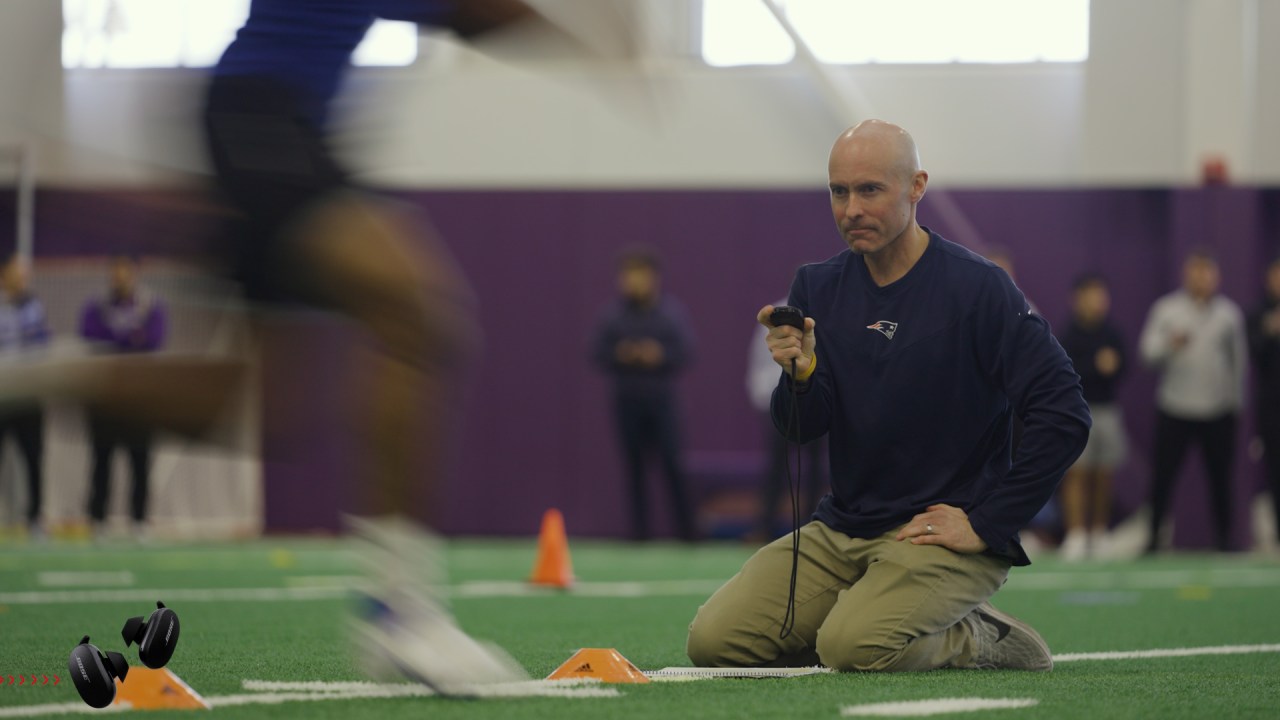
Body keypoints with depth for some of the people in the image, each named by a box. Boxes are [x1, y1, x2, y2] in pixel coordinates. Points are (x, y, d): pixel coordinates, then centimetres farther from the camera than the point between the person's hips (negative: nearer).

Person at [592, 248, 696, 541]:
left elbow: (686, 351, -2)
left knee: (671, 461, -9)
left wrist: (660, 355, -19)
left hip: (662, 398, -2)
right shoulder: (613, 315, 4)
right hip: (626, 397, 2)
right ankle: (640, 526, 6)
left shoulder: (672, 312, 1)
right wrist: (619, 355, -16)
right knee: (634, 464, 1)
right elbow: (597, 352, 3)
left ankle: (686, 527, -2)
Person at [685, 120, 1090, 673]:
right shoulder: (818, 288, 7)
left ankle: (981, 639, -2)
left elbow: (1064, 415, -14)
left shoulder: (978, 289, -10)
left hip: (942, 534, -6)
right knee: (714, 640, -9)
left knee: (853, 648, -31)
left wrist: (986, 525, -14)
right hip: (840, 532, 6)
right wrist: (800, 374, -18)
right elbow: (801, 429, 5)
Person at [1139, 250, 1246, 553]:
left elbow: (1239, 358, 16)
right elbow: (1148, 351, -4)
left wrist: (1237, 401, 16)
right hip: (1174, 410, -1)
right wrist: (1171, 344, -25)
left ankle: (1224, 538, 11)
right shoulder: (1166, 309, 3)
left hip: (1219, 411, 2)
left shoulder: (1230, 313, 9)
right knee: (1163, 474, -4)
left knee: (1220, 477, 2)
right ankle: (1153, 535, 4)